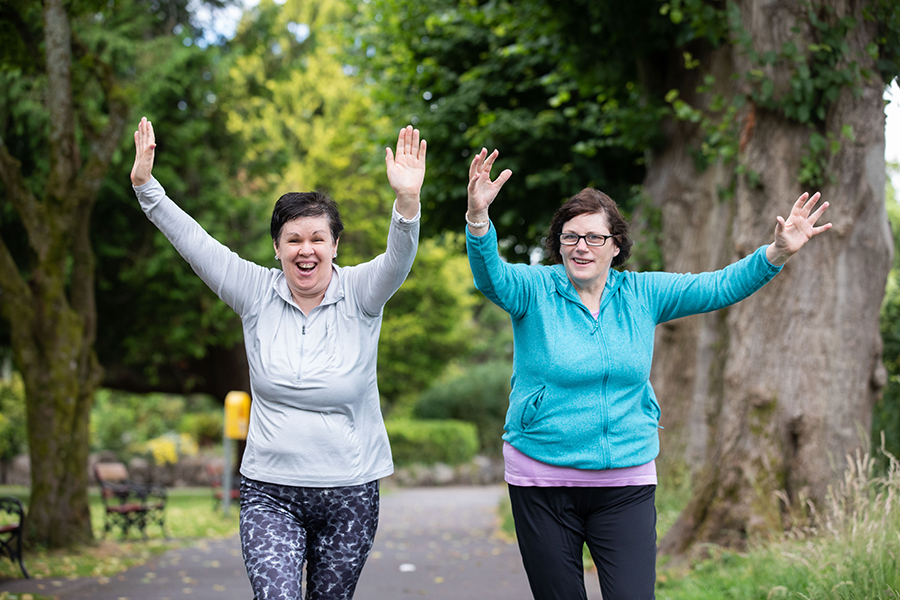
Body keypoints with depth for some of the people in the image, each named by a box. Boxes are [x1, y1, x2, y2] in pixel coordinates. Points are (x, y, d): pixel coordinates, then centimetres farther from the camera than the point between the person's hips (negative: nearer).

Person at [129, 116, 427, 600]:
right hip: (269, 493, 0)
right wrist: (145, 186, -13)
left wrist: (407, 201, -42)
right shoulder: (257, 294, 1)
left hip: (349, 494, 0)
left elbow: (398, 258, -23)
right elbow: (193, 242, -3)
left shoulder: (359, 295, -4)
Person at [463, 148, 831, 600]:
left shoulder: (642, 294, 5)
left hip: (627, 482, 2)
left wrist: (777, 253, -12)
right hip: (542, 481, -2)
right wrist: (478, 217, -43)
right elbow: (491, 277, -23)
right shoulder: (533, 289, -4)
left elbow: (722, 287, 4)